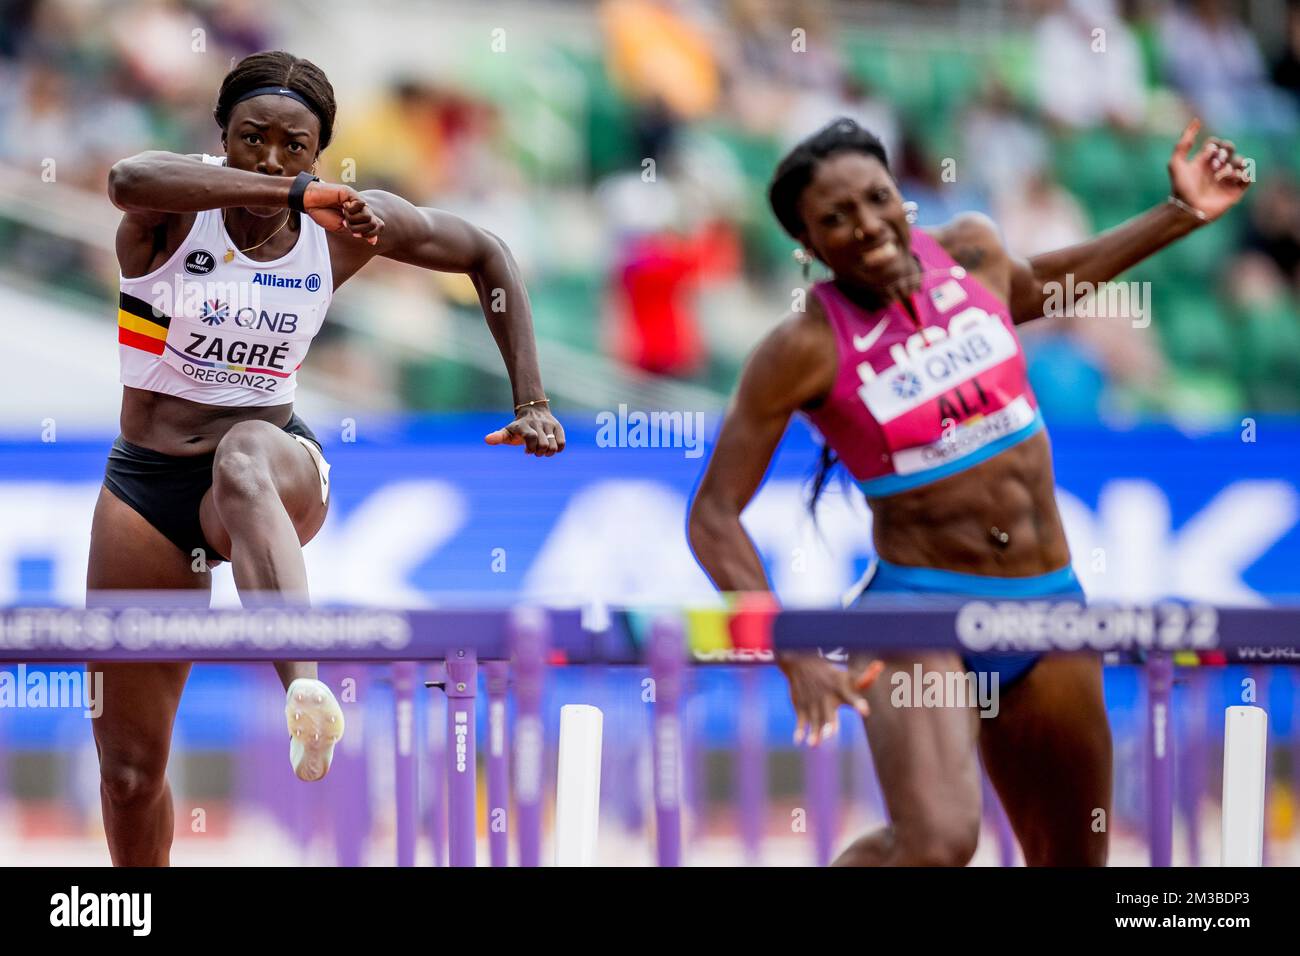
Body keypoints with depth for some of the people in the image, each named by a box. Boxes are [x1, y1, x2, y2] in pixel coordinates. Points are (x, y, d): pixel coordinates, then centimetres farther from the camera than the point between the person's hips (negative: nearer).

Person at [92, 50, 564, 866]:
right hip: (147, 485, 1)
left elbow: (487, 256, 11)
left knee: (245, 462, -41)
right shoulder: (176, 209, -11)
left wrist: (531, 402, 5)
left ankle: (305, 687, -65)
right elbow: (129, 178, -38)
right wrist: (292, 195, -43)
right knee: (129, 765, 3)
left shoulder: (345, 224, -3)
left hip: (273, 465, -1)